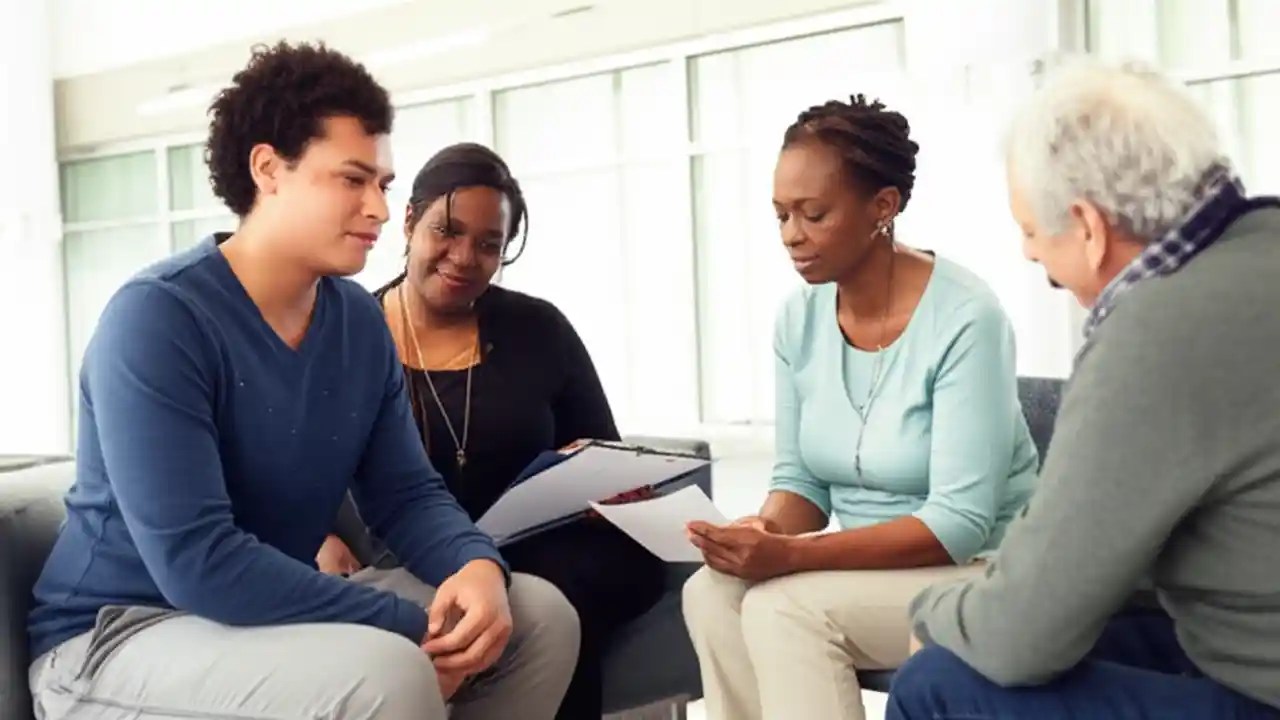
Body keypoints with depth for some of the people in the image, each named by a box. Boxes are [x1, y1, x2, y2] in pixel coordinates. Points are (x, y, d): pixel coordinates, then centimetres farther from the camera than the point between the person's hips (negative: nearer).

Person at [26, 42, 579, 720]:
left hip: (278, 609, 7)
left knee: (539, 617, 1)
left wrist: (478, 566, -19)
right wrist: (410, 626, -26)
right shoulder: (156, 315, -21)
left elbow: (408, 493, 4)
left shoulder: (360, 322, 1)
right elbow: (195, 561, -28)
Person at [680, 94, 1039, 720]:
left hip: (977, 571, -5)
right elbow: (800, 477, 6)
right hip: (868, 561, 6)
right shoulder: (799, 319, 0)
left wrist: (792, 555, -32)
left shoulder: (964, 319, -20)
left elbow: (960, 523, -24)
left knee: (784, 608, -28)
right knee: (712, 591, -21)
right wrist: (767, 531, -19)